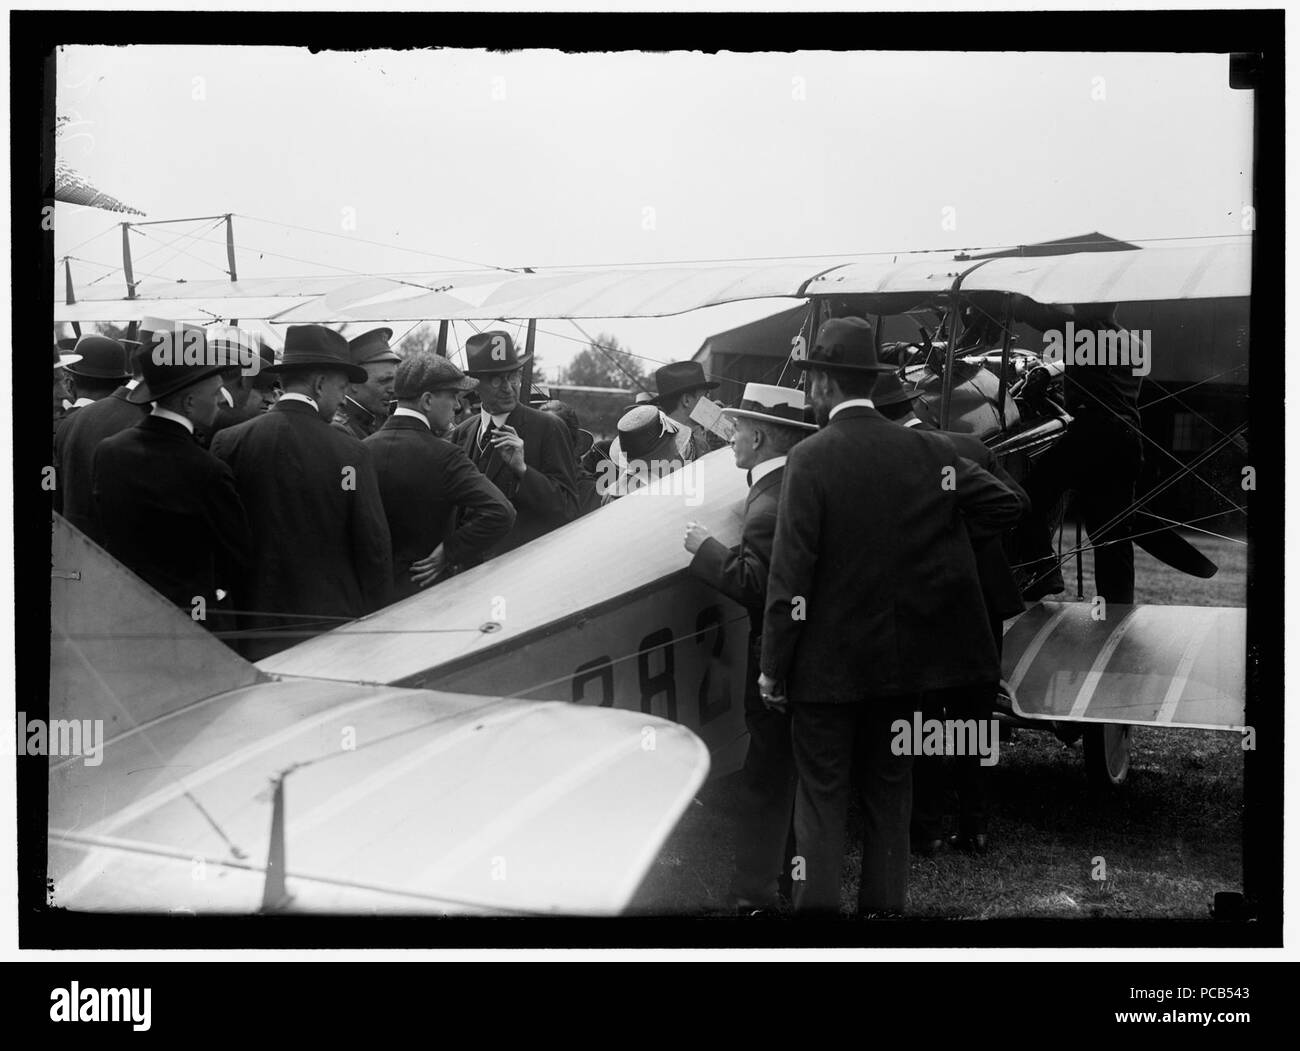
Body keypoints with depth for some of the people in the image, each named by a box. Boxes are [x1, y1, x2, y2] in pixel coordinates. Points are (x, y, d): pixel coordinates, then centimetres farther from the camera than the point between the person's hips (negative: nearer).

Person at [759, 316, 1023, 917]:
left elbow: (791, 571, -15)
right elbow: (1003, 505, 4)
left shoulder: (811, 457, -14)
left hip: (827, 662, -4)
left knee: (821, 793, 3)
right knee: (889, 790, 14)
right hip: (903, 659, 4)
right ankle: (884, 904, 19)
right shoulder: (923, 452, 0)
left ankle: (817, 903, 2)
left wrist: (773, 665, -9)